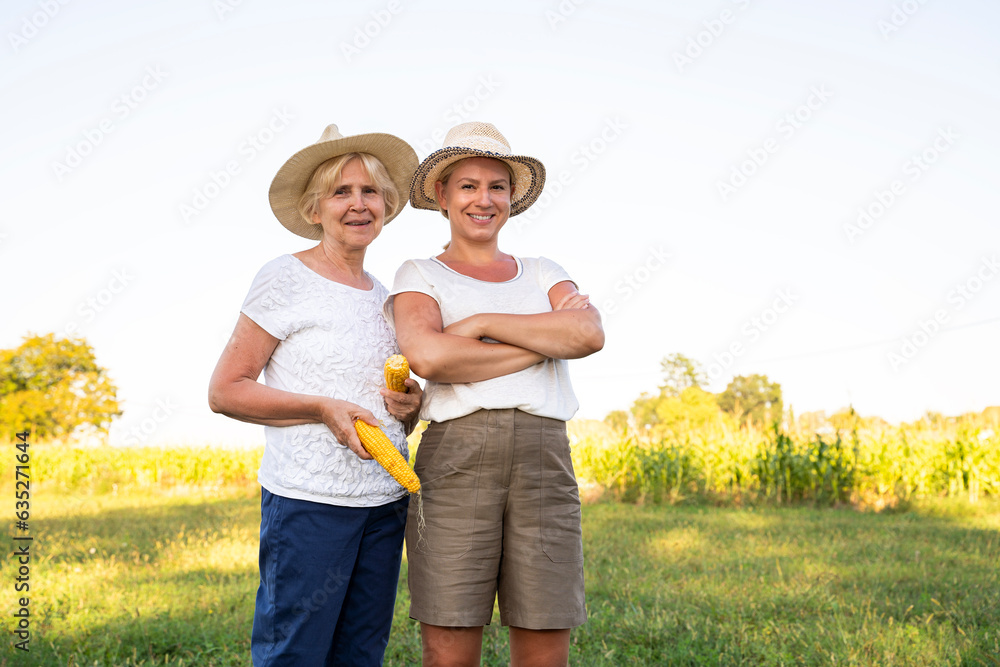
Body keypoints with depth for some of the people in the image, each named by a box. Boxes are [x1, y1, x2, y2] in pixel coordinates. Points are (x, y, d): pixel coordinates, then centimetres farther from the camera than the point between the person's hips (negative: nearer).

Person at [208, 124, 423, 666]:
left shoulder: (385, 296, 14)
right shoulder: (286, 279, -4)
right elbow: (224, 391, -7)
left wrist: (410, 406, 1)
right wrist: (324, 408, -16)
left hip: (385, 501, 6)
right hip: (308, 500, -6)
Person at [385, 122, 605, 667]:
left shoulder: (544, 274, 19)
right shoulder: (419, 276, 9)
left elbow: (590, 334, -3)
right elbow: (428, 357, -12)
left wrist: (482, 323, -5)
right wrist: (546, 342, -5)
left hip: (544, 459, 3)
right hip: (454, 462, -3)